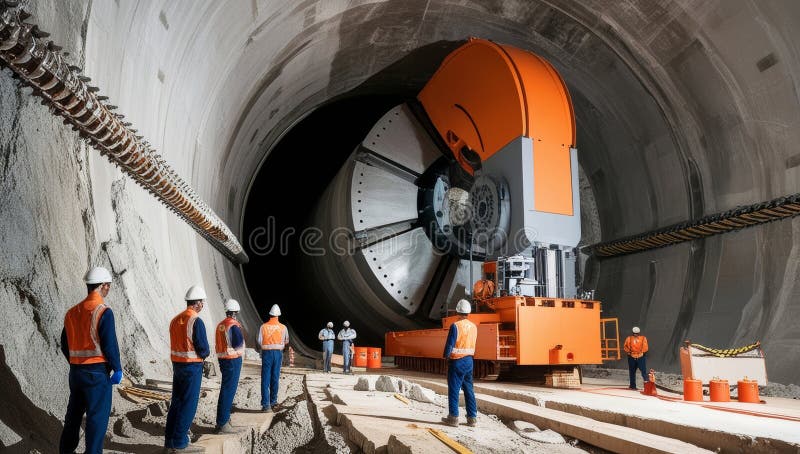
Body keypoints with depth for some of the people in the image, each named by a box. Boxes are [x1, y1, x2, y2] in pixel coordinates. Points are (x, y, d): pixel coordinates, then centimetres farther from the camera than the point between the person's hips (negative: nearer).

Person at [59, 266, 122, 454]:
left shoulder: (72, 312, 7)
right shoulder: (104, 312, -15)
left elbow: (65, 345, 12)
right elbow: (110, 345, -18)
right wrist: (117, 369, -8)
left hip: (75, 372, 7)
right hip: (97, 372, -7)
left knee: (74, 413, 20)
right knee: (97, 416, 2)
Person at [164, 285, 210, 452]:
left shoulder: (175, 320, 8)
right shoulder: (196, 321, -17)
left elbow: (175, 345, 13)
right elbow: (204, 350, -17)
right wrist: (204, 353, 6)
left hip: (177, 364, 8)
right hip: (192, 366, -8)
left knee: (176, 402, 15)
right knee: (188, 405, 1)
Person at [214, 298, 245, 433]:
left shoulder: (220, 325, 9)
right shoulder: (234, 325, -17)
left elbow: (218, 344, 14)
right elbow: (239, 344, -18)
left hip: (222, 359, 9)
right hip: (233, 360, -9)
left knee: (225, 390, 18)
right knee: (229, 391, -6)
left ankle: (223, 419, 27)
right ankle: (223, 423, -4)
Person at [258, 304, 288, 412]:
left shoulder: (263, 326, -6)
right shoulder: (283, 328, -3)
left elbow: (259, 341, -2)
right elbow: (286, 341, 8)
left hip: (267, 353, -1)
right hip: (278, 353, 1)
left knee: (265, 379, 0)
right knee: (275, 378, 11)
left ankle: (266, 404, -5)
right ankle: (273, 402, 19)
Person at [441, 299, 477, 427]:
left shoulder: (455, 326, -14)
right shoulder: (474, 327, 5)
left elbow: (449, 344, -14)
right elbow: (472, 344, 11)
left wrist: (446, 356, -1)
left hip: (456, 361, -6)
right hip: (469, 361, 6)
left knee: (454, 390, 1)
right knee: (469, 389, 12)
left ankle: (453, 417, 3)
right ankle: (472, 418, 15)